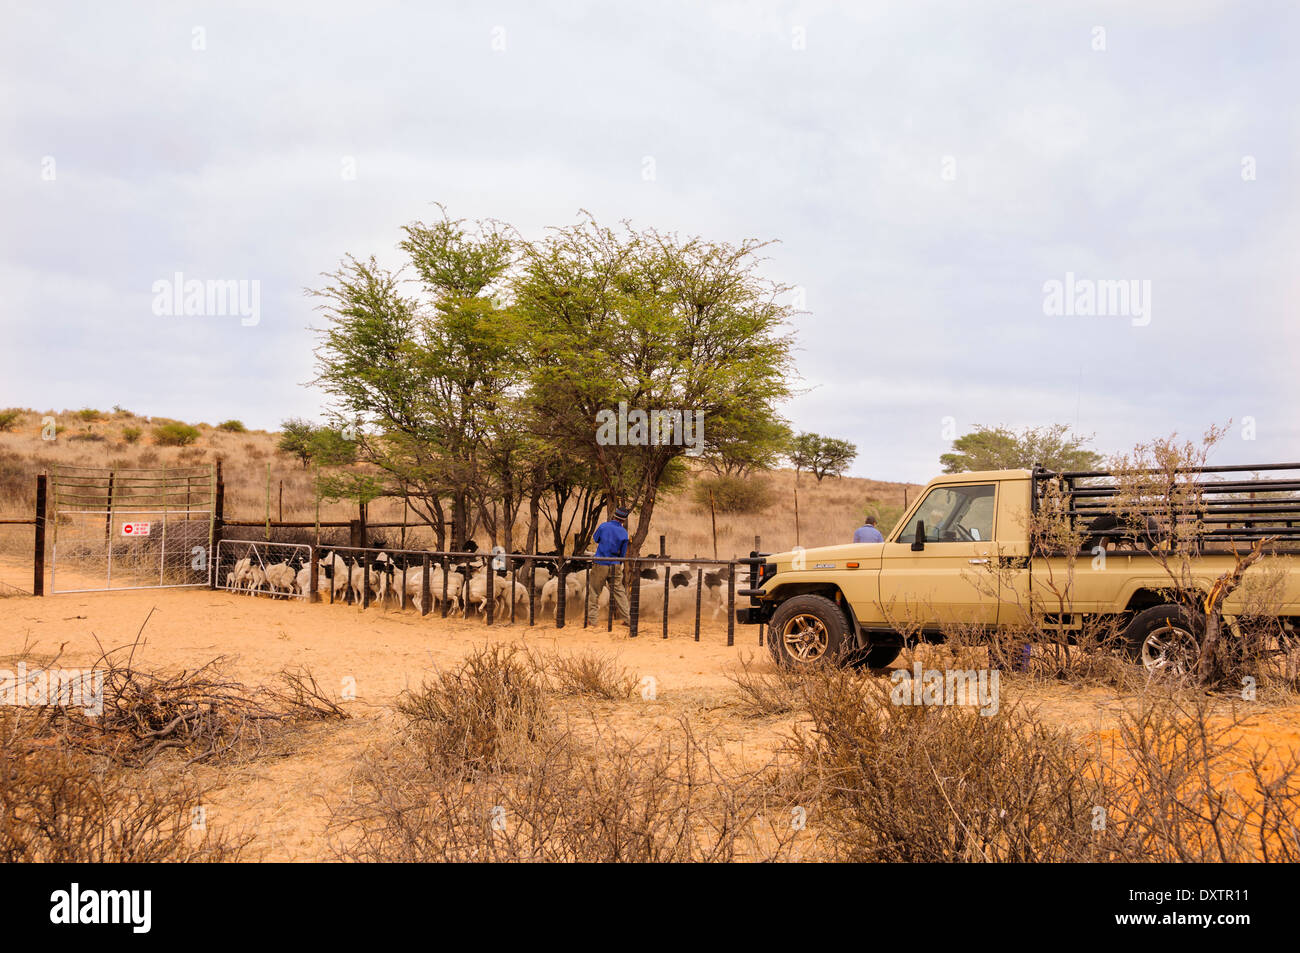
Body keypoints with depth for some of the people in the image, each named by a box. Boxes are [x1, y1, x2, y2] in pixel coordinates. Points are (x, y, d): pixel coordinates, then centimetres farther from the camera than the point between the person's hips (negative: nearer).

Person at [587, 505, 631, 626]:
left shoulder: (603, 526, -8)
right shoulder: (624, 533, -6)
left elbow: (595, 539, 9)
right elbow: (623, 553, 3)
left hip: (600, 564, -1)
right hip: (615, 566, 1)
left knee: (594, 592, 8)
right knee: (619, 592, 10)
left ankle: (591, 619, 7)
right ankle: (627, 618, 12)